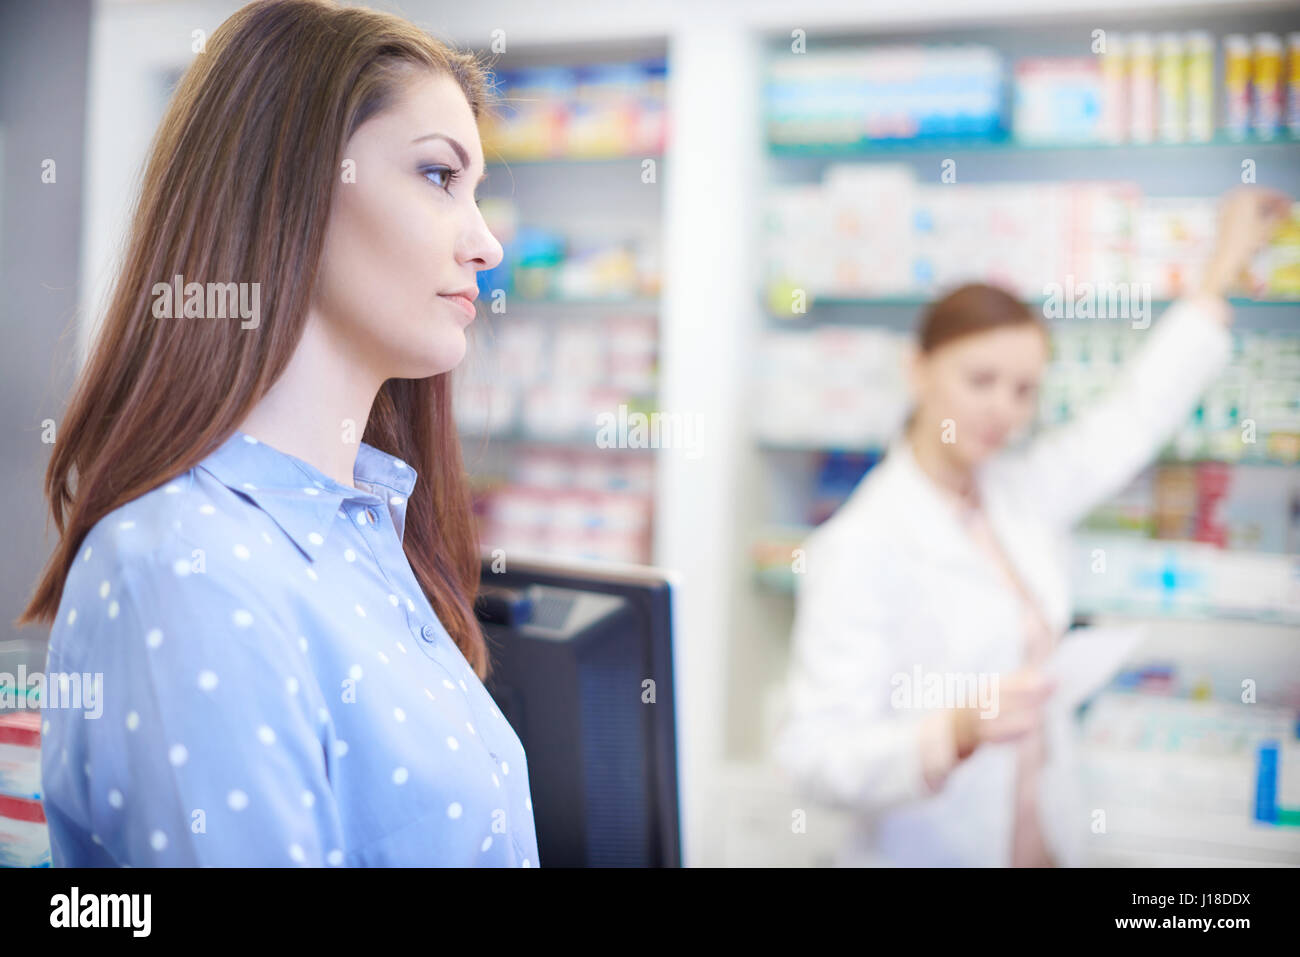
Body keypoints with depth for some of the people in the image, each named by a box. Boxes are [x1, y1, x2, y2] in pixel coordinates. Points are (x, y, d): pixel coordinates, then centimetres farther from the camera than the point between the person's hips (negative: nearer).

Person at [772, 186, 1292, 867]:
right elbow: (813, 757, -26)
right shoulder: (857, 549, -21)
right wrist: (958, 730, -40)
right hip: (925, 853, -7)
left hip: (1044, 844, 7)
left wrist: (1222, 271, 24)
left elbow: (1134, 417, 16)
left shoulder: (1019, 496, 1)